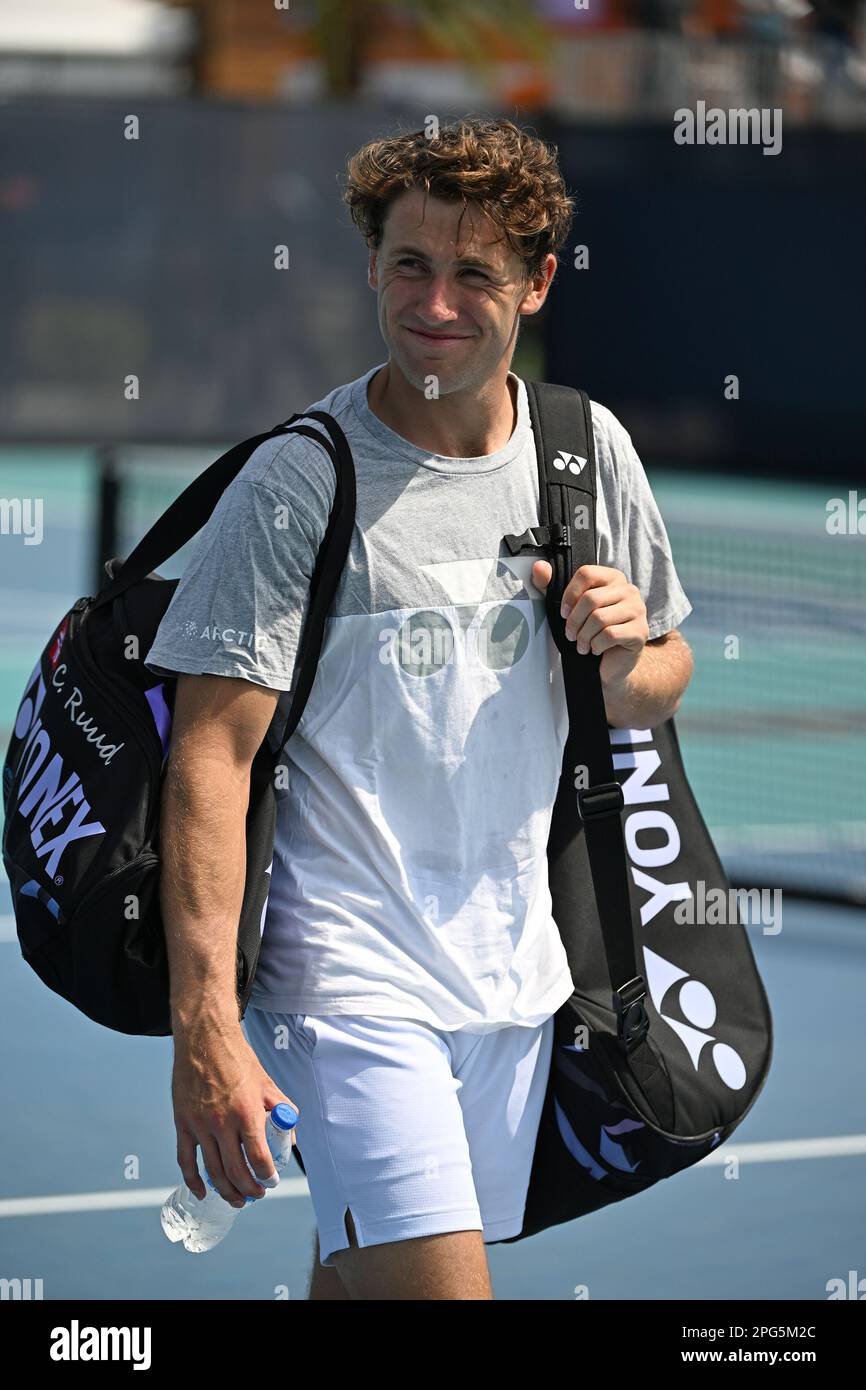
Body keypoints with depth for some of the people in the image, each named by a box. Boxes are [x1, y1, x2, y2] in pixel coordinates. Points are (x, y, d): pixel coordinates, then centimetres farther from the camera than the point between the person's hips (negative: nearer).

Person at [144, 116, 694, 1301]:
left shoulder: (590, 448, 4)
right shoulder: (300, 481, -12)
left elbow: (655, 693, 17)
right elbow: (212, 757, -14)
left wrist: (625, 657, -9)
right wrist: (204, 1025, -21)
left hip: (515, 968, 5)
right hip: (349, 970, -5)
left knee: (360, 1275, 14)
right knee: (434, 1287, -17)